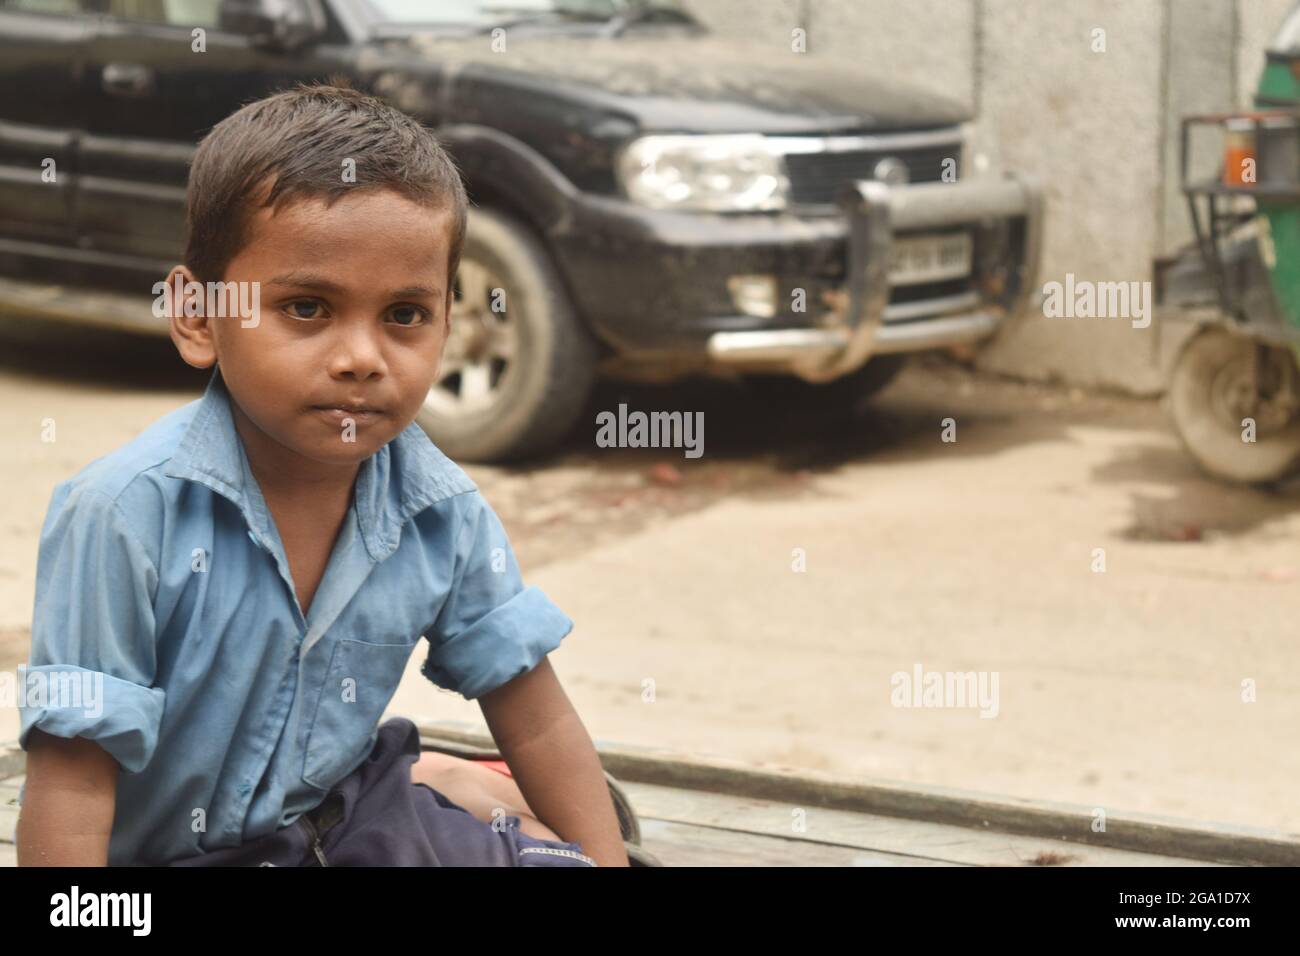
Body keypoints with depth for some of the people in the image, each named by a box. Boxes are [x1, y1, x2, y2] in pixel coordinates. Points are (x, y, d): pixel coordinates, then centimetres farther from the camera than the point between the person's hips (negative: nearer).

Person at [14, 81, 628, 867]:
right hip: (157, 844, -5)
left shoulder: (442, 513, -12)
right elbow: (73, 780, -25)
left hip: (334, 804, 5)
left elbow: (538, 722, -3)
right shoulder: (127, 514, -27)